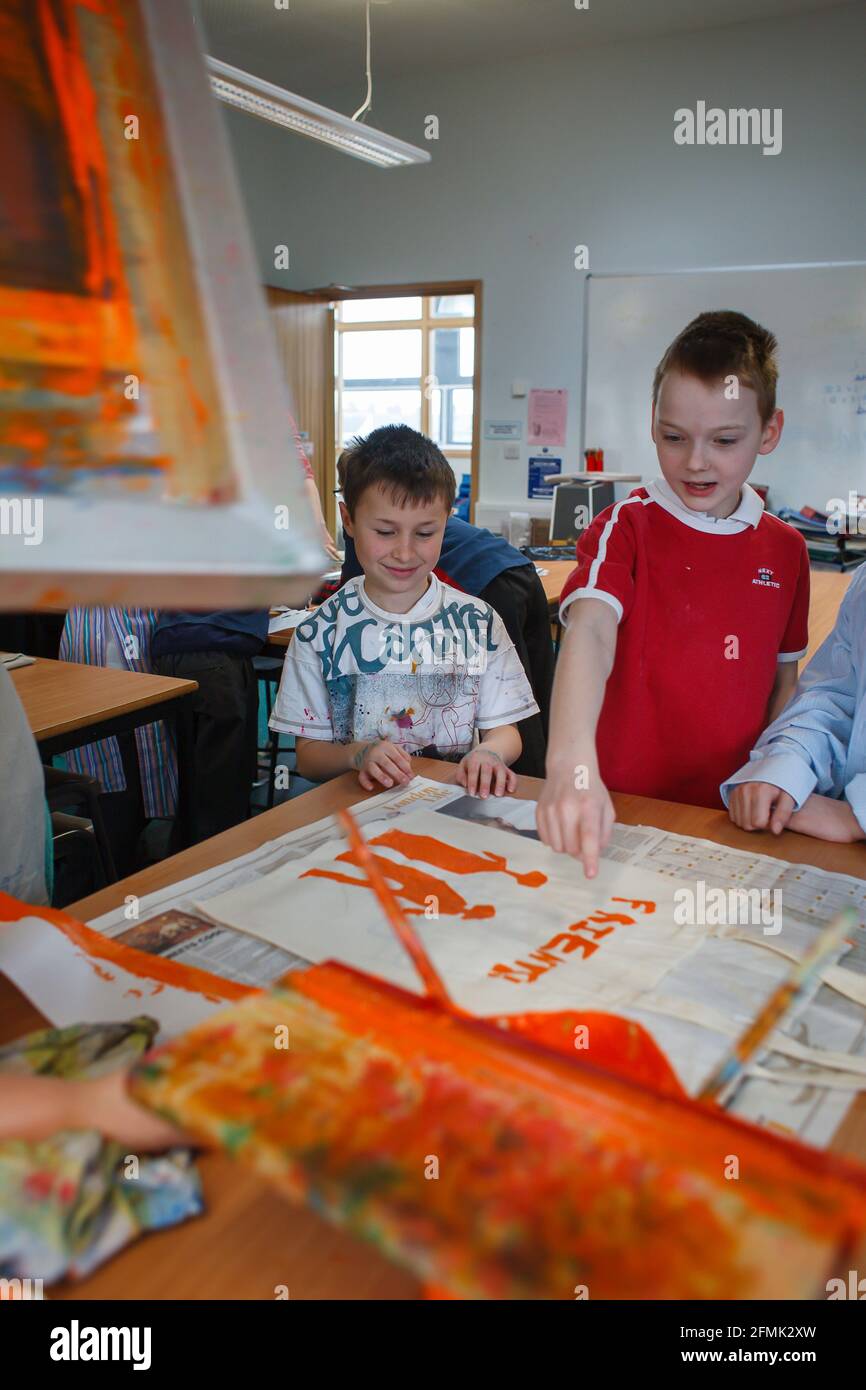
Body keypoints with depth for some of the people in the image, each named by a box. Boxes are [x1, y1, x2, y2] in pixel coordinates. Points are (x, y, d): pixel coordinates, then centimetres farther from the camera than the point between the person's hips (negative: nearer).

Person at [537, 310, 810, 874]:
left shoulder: (786, 550, 6)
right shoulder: (625, 527, -8)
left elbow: (784, 681, 15)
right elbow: (590, 631, -25)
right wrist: (572, 765, -41)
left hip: (730, 812, 3)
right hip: (620, 804, -3)